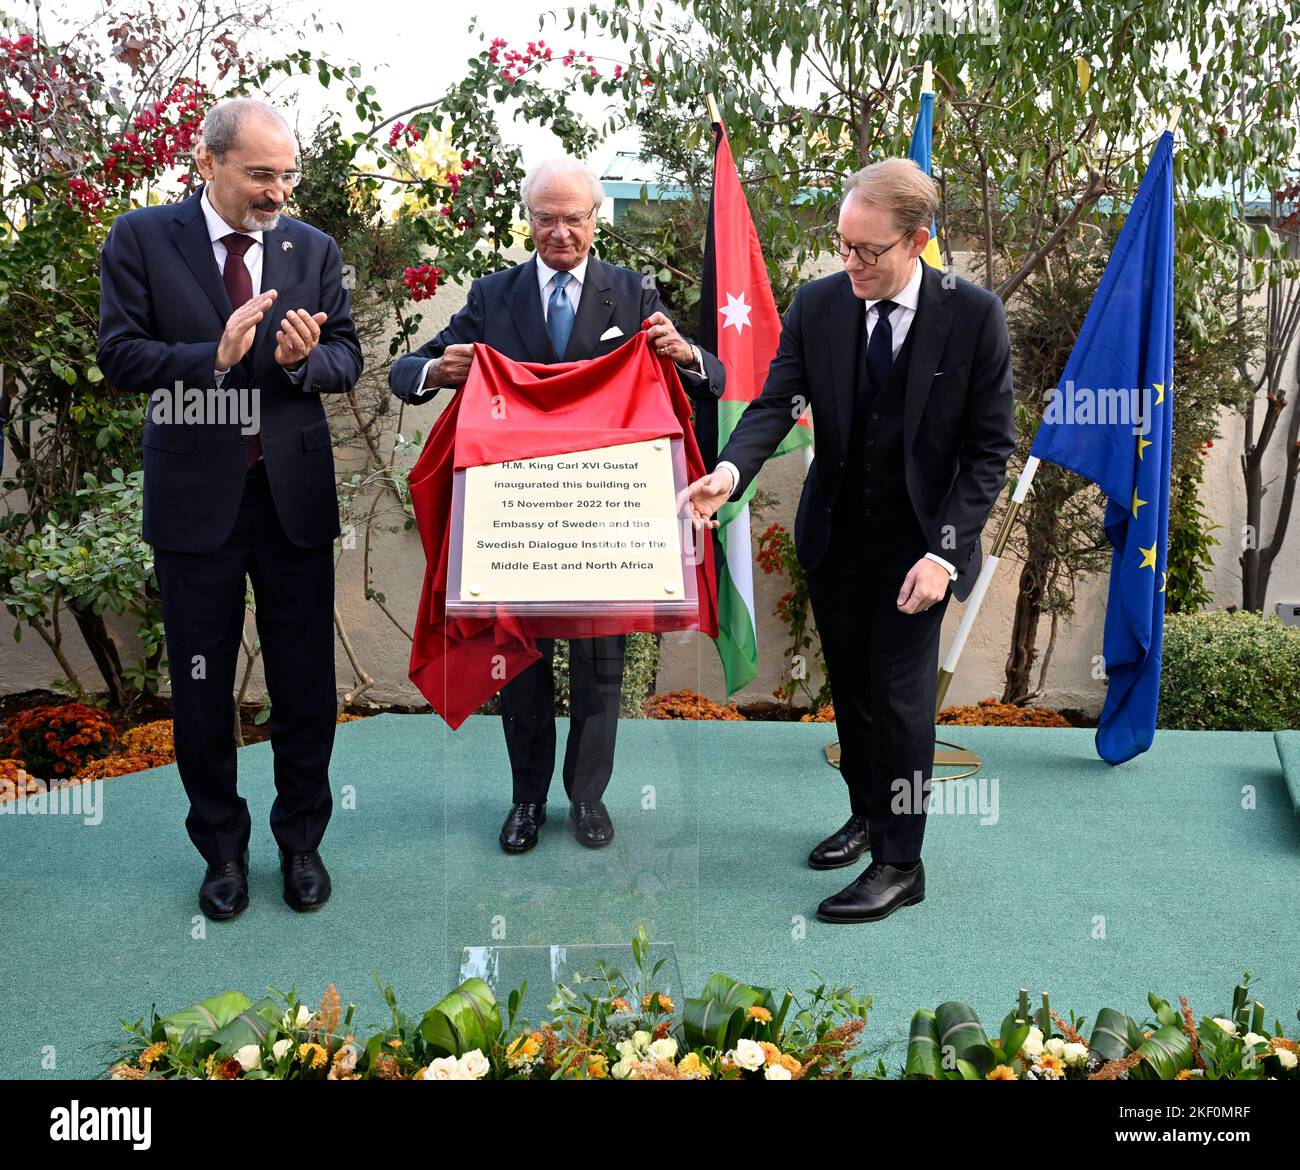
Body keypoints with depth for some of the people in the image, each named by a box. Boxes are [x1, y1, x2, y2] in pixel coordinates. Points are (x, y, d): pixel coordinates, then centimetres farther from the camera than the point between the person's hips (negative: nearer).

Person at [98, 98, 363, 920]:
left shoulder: (313, 248, 6)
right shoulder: (141, 240, -1)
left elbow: (348, 358, 4)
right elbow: (120, 357, -8)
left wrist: (305, 359, -18)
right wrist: (214, 357, -23)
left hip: (294, 493, 2)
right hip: (195, 499, -1)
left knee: (305, 682, 8)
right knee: (202, 687, 9)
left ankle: (302, 839, 27)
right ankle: (223, 848, 27)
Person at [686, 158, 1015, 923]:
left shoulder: (974, 314, -13)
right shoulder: (817, 304, -6)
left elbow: (990, 446, -11)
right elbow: (777, 402, -10)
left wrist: (945, 551, -19)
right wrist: (732, 470, -31)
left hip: (919, 543, -3)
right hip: (836, 537, 4)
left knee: (901, 697, -1)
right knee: (849, 688, 16)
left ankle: (900, 864, 14)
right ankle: (867, 812, 38)